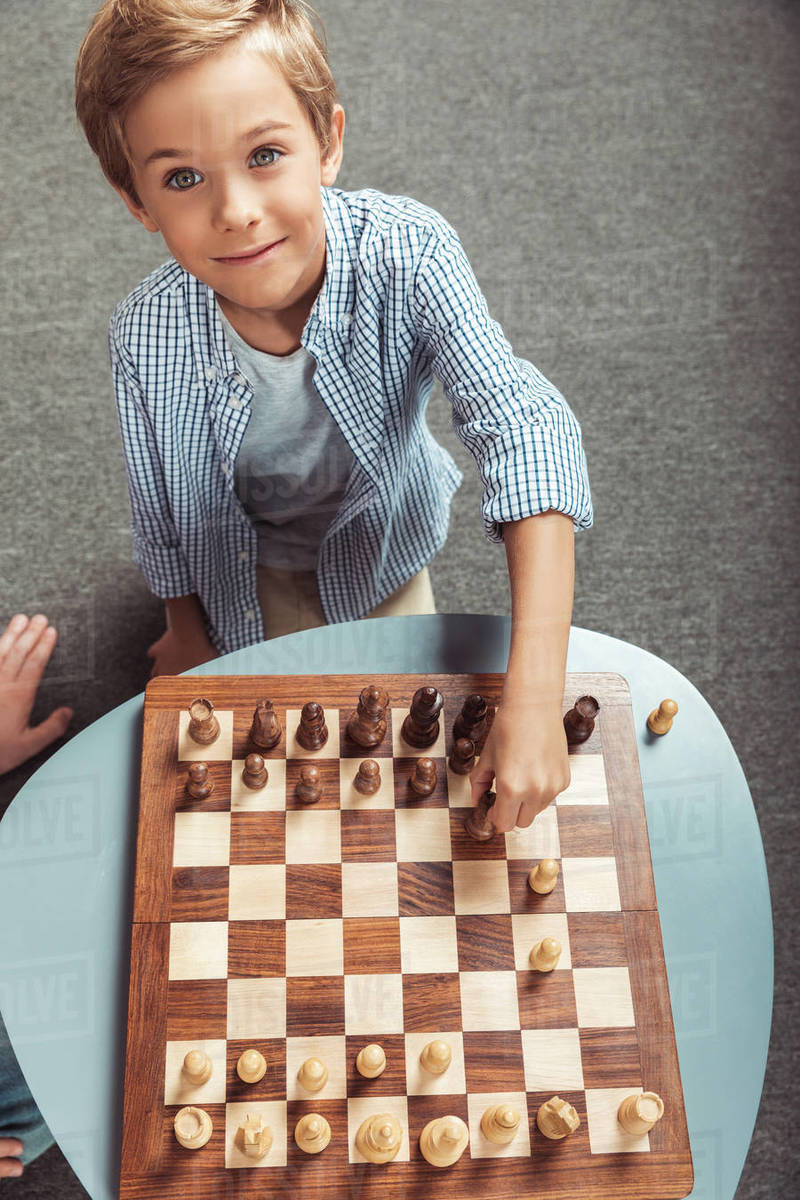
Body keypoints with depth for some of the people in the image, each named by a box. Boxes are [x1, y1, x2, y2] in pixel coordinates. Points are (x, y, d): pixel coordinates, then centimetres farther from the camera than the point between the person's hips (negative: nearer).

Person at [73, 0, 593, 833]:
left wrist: (534, 692, -55)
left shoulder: (406, 252, -35)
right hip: (246, 570, 0)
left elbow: (524, 429, -45)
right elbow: (159, 508, -12)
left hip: (381, 548, 0)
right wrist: (186, 632, 5)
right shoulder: (145, 335, -30)